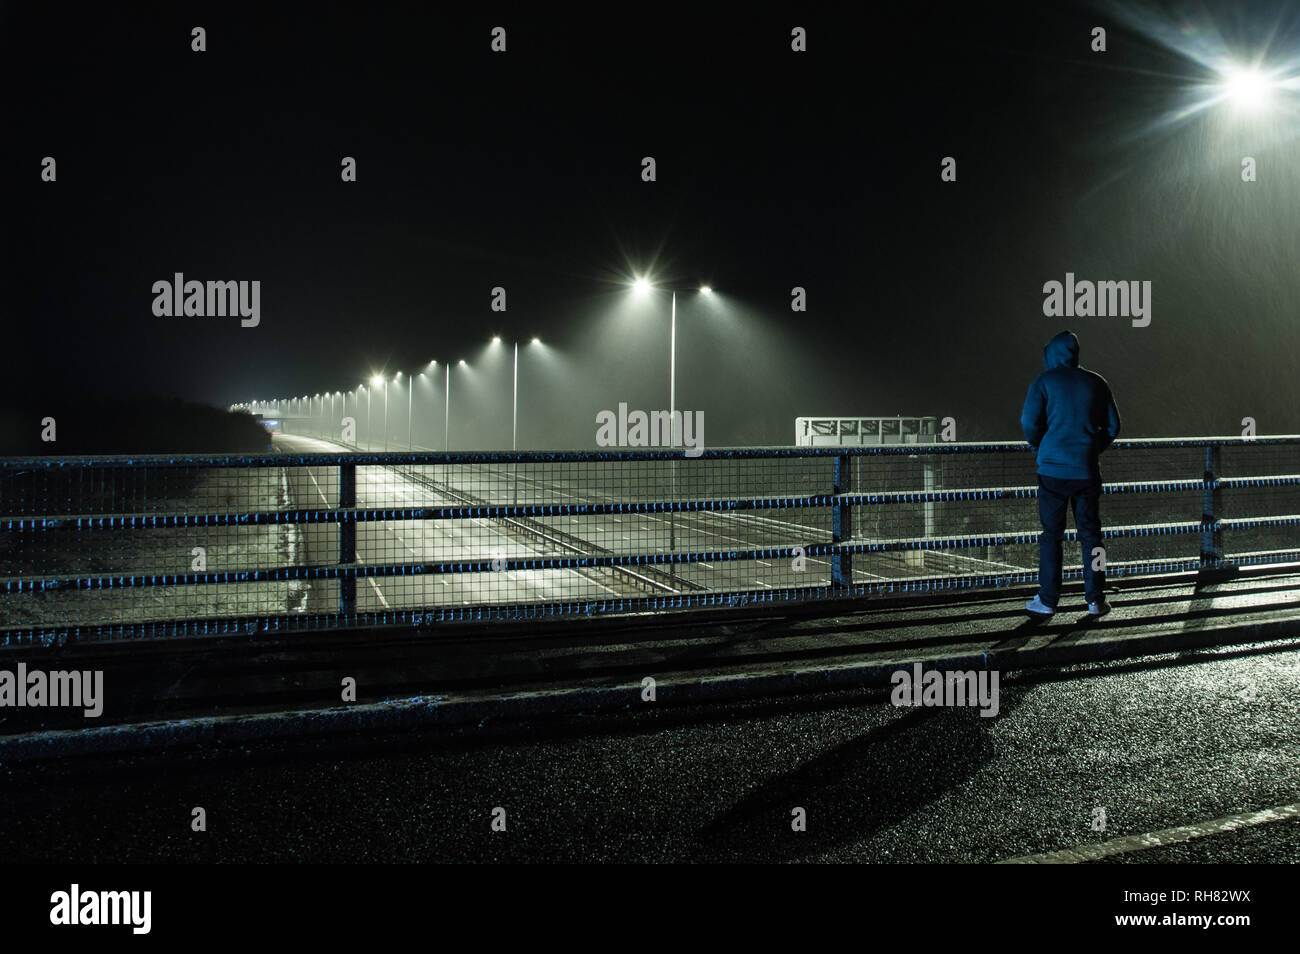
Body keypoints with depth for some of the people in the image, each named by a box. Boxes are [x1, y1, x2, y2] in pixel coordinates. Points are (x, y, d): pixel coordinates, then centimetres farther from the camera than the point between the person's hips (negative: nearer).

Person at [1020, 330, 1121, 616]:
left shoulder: (1045, 381, -2)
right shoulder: (1096, 383, 8)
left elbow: (1029, 421, -11)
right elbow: (1113, 425, 9)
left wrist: (1039, 450, 6)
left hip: (1053, 470, -2)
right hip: (1087, 471, 2)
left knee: (1051, 535, 4)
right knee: (1090, 534, 9)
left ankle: (1047, 600, 7)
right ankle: (1095, 600, 11)